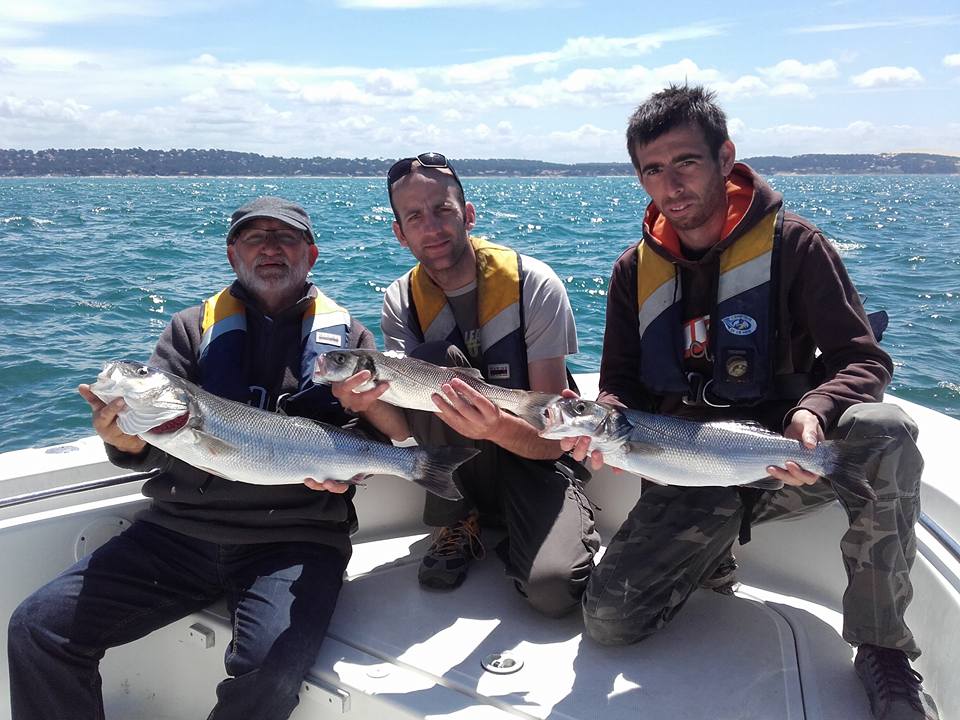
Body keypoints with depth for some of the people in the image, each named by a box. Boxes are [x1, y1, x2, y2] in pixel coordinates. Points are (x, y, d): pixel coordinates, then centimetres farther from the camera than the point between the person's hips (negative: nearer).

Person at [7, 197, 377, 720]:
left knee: (270, 675, -28)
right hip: (180, 528, 3)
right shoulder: (193, 329, 13)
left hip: (296, 539, -2)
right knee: (37, 629, -8)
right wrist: (126, 439, -21)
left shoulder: (348, 338, 9)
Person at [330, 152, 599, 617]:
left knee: (553, 589, -31)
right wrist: (371, 403, -36)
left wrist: (500, 427, -42)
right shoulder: (401, 303, -5)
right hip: (459, 470, 4)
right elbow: (409, 429, -14)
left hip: (537, 460, -3)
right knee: (434, 360, -26)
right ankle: (459, 522, -5)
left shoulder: (532, 284, -17)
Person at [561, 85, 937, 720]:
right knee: (608, 619, -15)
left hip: (783, 460, -2)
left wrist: (815, 412, -30)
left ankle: (883, 648, -15)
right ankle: (711, 557, 17)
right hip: (689, 483, 2)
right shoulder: (635, 270, 5)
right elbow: (621, 384, 8)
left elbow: (863, 357, -7)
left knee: (884, 431, -35)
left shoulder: (792, 244, -5)